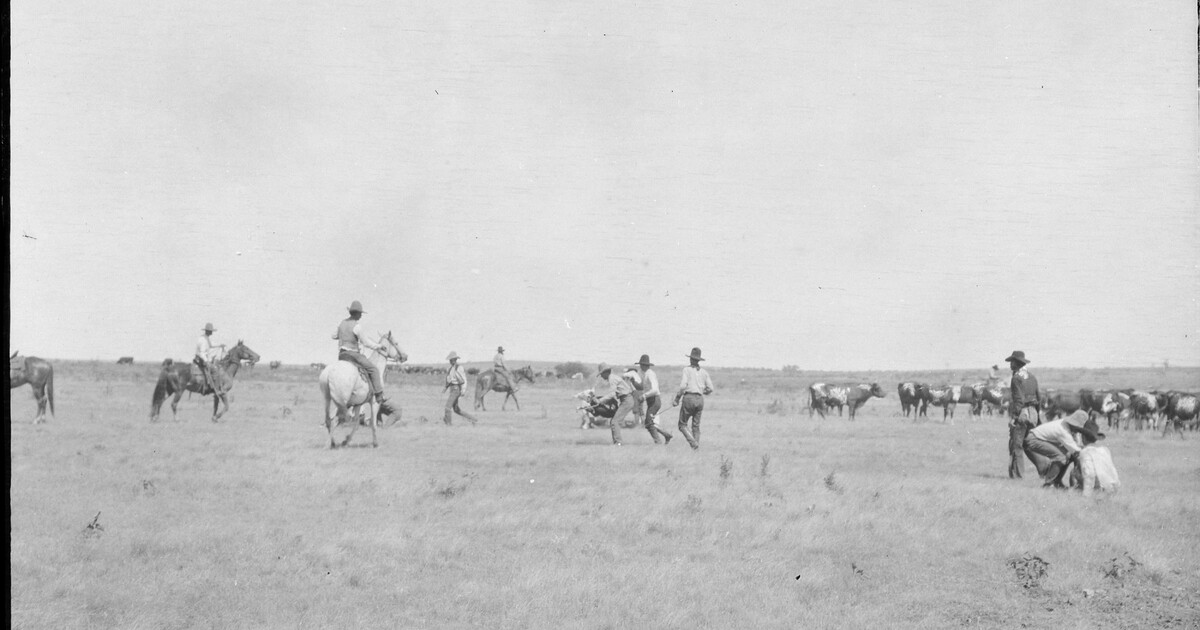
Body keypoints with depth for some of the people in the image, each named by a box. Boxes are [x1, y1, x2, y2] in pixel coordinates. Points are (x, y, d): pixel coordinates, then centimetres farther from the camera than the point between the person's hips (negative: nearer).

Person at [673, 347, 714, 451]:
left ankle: (693, 443, -15)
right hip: (700, 399, 5)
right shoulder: (703, 372, 9)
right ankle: (696, 448, 3)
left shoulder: (687, 370, -4)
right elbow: (710, 389, 7)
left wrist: (677, 398, -2)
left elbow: (683, 386, -14)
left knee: (682, 424, 6)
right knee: (696, 426, 12)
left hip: (688, 398, -5)